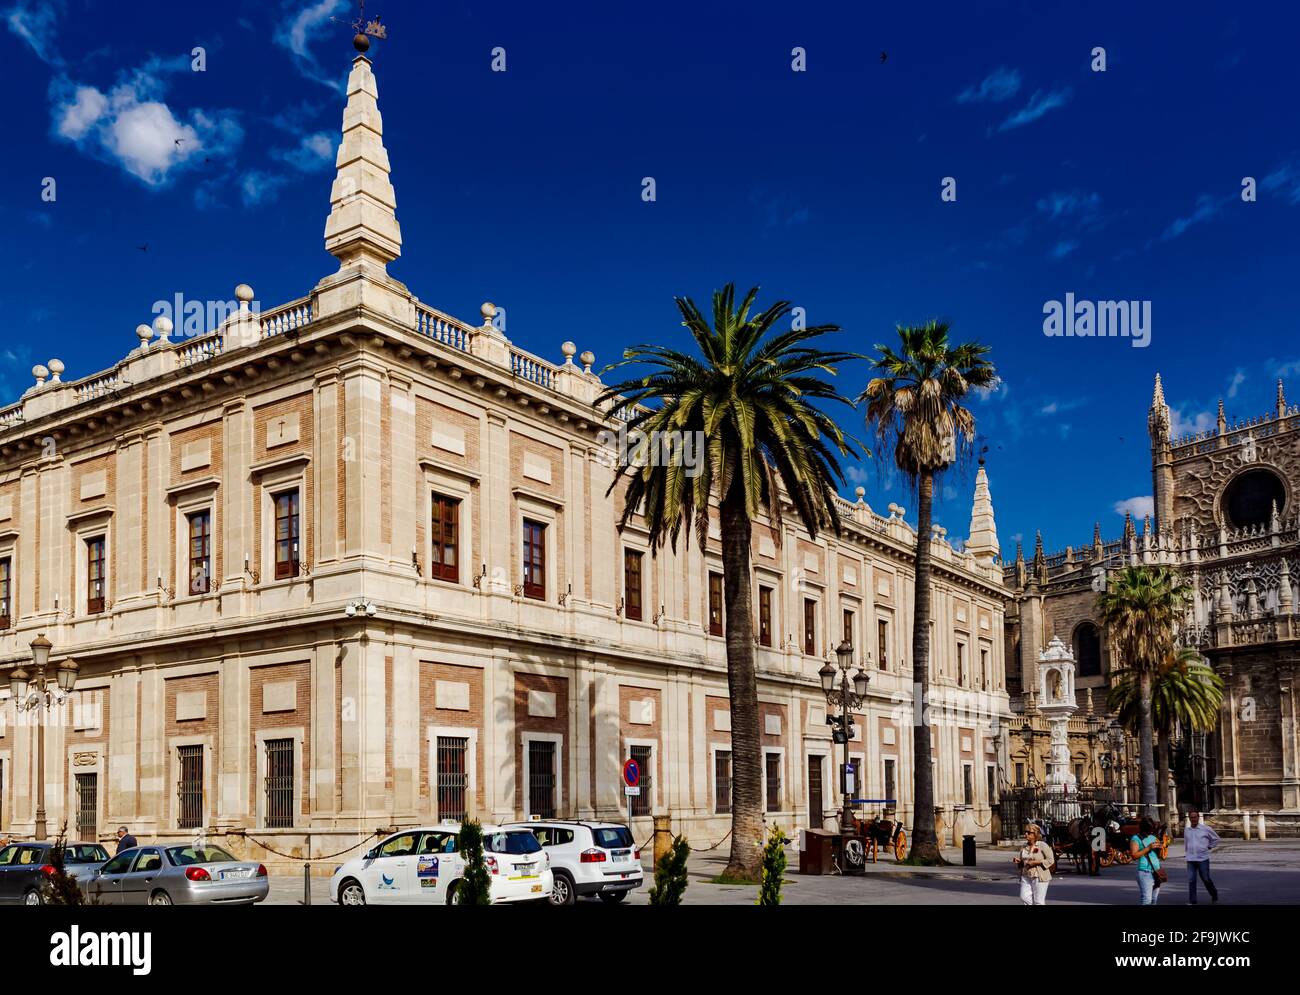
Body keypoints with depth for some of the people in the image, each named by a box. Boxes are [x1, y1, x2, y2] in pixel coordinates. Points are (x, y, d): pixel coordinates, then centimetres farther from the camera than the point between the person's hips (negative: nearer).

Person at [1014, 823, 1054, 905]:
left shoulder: (1042, 845, -7)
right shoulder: (1024, 847, 12)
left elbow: (1050, 860, -9)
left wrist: (1036, 862, -18)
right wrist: (1018, 861, 0)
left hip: (1039, 877, -6)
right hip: (1026, 876, 6)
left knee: (1038, 901, -3)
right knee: (1024, 897, -6)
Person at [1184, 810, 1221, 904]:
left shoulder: (1206, 829, -4)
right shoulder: (1186, 830, 8)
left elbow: (1216, 839, 7)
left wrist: (1209, 847, 2)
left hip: (1203, 859, -3)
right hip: (1190, 859, 3)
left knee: (1206, 879, 6)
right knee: (1191, 880, -3)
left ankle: (1214, 895, 32)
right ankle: (1192, 901, 3)